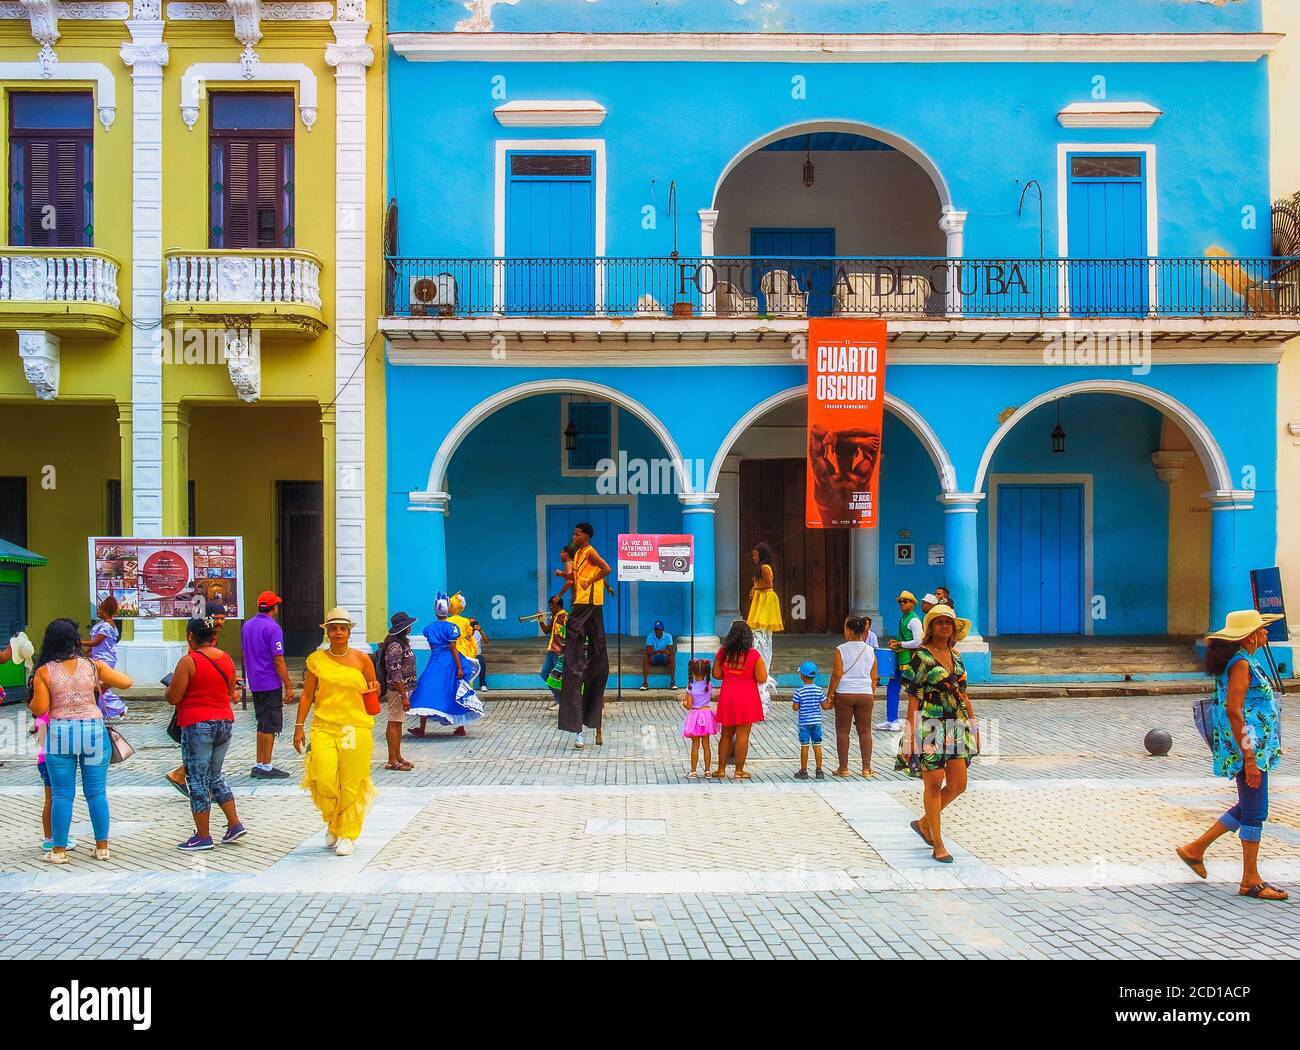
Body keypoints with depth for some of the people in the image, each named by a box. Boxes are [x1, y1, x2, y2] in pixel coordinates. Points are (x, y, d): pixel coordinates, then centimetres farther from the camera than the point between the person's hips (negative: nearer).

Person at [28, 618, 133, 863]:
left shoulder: (44, 672, -3)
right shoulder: (93, 666, -1)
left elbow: (39, 709, -5)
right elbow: (126, 682, 2)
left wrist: (31, 702, 16)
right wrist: (105, 682, 20)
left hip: (60, 734, -1)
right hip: (94, 732, 1)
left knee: (61, 794, 8)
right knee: (96, 792, 8)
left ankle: (59, 850, 12)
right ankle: (102, 847, 14)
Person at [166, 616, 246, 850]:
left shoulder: (188, 661, -14)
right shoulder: (227, 659, 6)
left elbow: (173, 698, -12)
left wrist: (173, 682, 7)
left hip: (198, 725, -6)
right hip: (225, 721, 7)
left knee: (197, 780, 4)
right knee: (215, 775, 20)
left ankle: (203, 837, 9)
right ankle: (234, 824, 14)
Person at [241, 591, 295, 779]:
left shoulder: (247, 625, 10)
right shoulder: (273, 627, -15)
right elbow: (278, 660, -18)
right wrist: (288, 686, -14)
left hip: (254, 684, 8)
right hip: (271, 684, -8)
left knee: (262, 724, 15)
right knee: (271, 726, -2)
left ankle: (259, 765, 18)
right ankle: (266, 767, 0)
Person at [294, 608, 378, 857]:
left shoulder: (362, 659, 3)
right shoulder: (316, 659, 6)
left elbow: (373, 692, 13)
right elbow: (307, 695, 9)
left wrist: (374, 690, -9)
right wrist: (299, 726, 4)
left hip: (356, 728, -1)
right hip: (323, 727, 1)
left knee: (351, 784, 1)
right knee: (325, 781, -10)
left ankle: (348, 834, 18)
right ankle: (332, 822, 21)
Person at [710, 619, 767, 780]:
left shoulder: (723, 652, -3)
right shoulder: (754, 654, -13)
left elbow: (716, 675, 1)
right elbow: (762, 678, -13)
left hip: (727, 698, 4)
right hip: (747, 698, -3)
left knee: (726, 735, 14)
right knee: (742, 735, 2)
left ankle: (721, 769, 18)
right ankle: (739, 771, 6)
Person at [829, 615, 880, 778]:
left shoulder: (841, 650, -9)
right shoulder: (870, 651, 4)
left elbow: (837, 675, -11)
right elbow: (874, 677, 7)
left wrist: (830, 694, -3)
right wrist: (872, 694, 18)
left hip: (844, 694, -3)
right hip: (865, 694, 3)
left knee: (842, 731, 6)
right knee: (865, 731, 10)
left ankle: (843, 768, 7)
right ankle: (866, 768, 10)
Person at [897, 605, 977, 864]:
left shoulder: (956, 655, 12)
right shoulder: (921, 657, -8)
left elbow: (962, 693, 18)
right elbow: (913, 698, -10)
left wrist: (974, 724, 15)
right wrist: (912, 733, -15)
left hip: (956, 726, 7)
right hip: (930, 727, -7)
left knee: (958, 784, 7)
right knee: (934, 784, 0)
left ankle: (924, 823, 28)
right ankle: (938, 845, 10)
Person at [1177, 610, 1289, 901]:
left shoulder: (1243, 662, 13)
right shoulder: (1241, 664, -17)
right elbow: (1234, 712, -23)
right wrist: (1249, 759, -24)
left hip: (1254, 748, 10)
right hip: (1248, 749, -10)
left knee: (1248, 808, 17)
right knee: (1255, 812, -1)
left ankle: (1196, 848, 23)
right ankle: (1251, 881, 9)